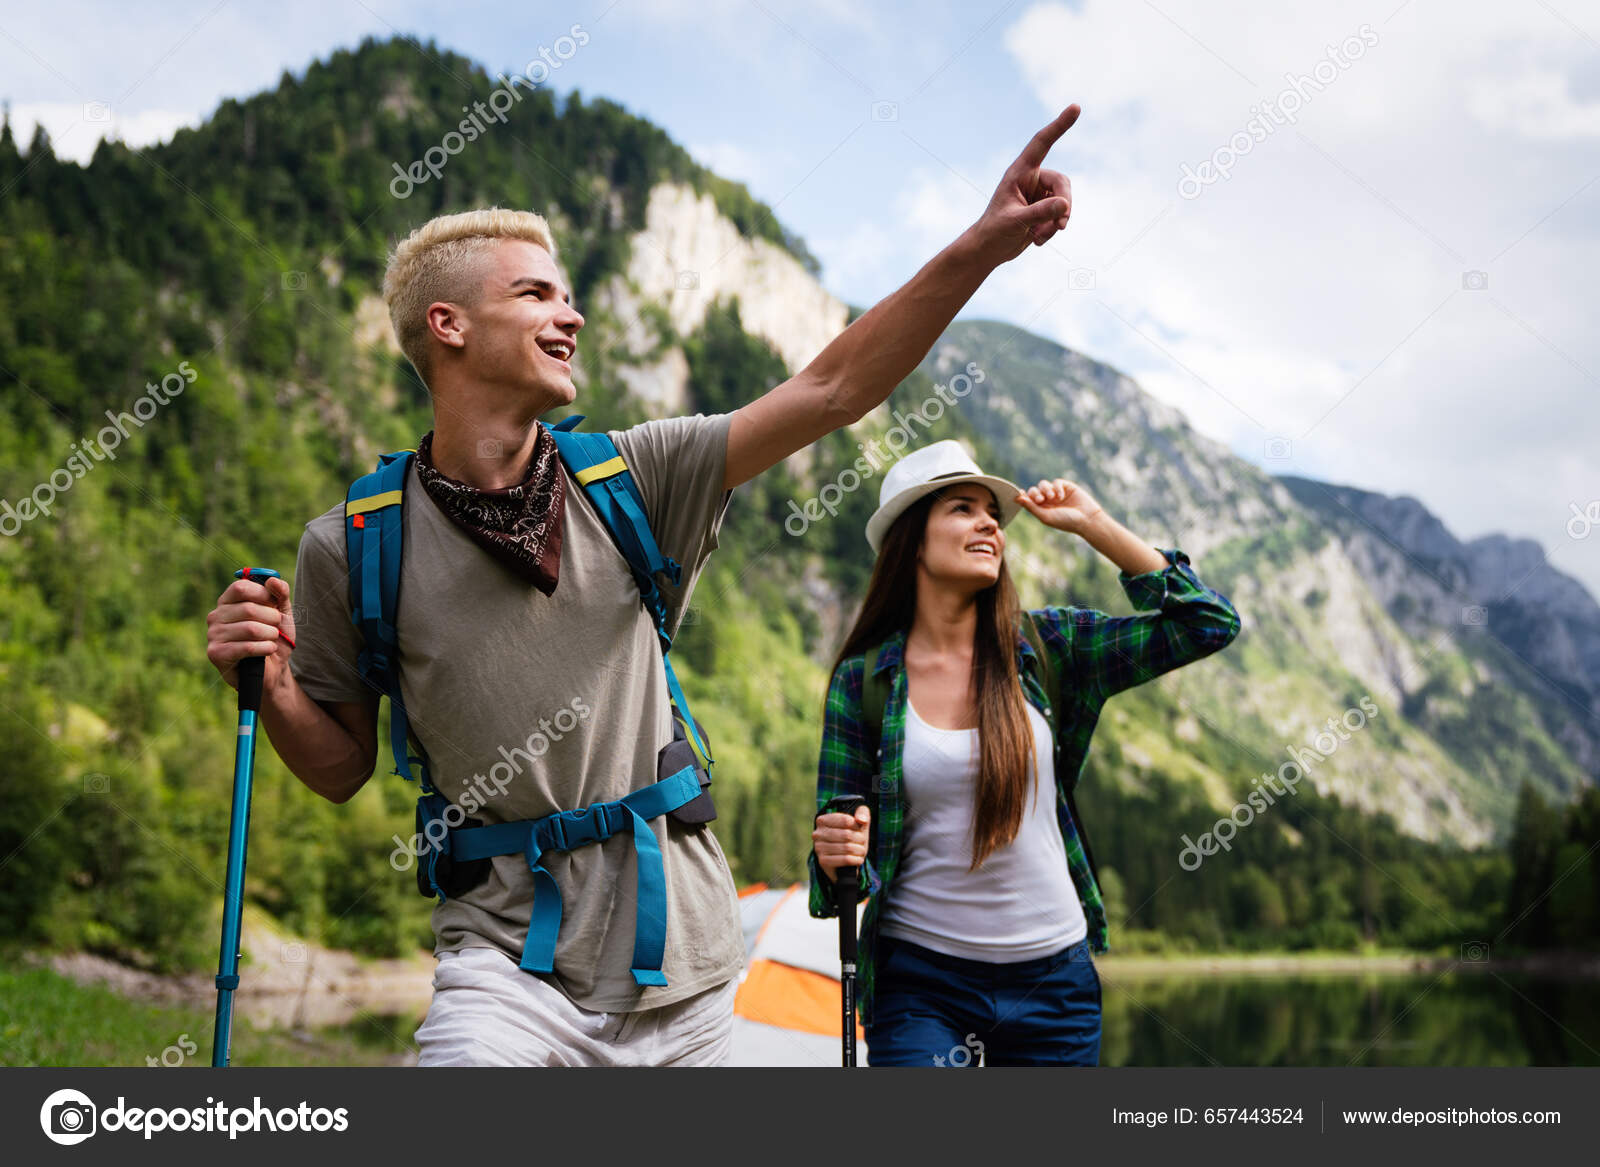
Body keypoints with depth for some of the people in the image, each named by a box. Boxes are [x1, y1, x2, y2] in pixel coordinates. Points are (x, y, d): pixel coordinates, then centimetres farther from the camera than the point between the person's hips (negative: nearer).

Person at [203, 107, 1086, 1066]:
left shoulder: (631, 481, 1)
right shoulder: (354, 545, -3)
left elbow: (829, 393, -5)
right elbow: (341, 769, 6)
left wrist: (985, 243, -12)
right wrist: (272, 688, -15)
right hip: (512, 959, -2)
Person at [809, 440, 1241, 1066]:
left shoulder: (1044, 646, 0)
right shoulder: (862, 680, -4)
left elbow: (1207, 623, -2)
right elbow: (843, 860, 0)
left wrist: (1093, 523, -4)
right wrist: (838, 860, -24)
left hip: (1054, 975, 2)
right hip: (920, 980, -2)